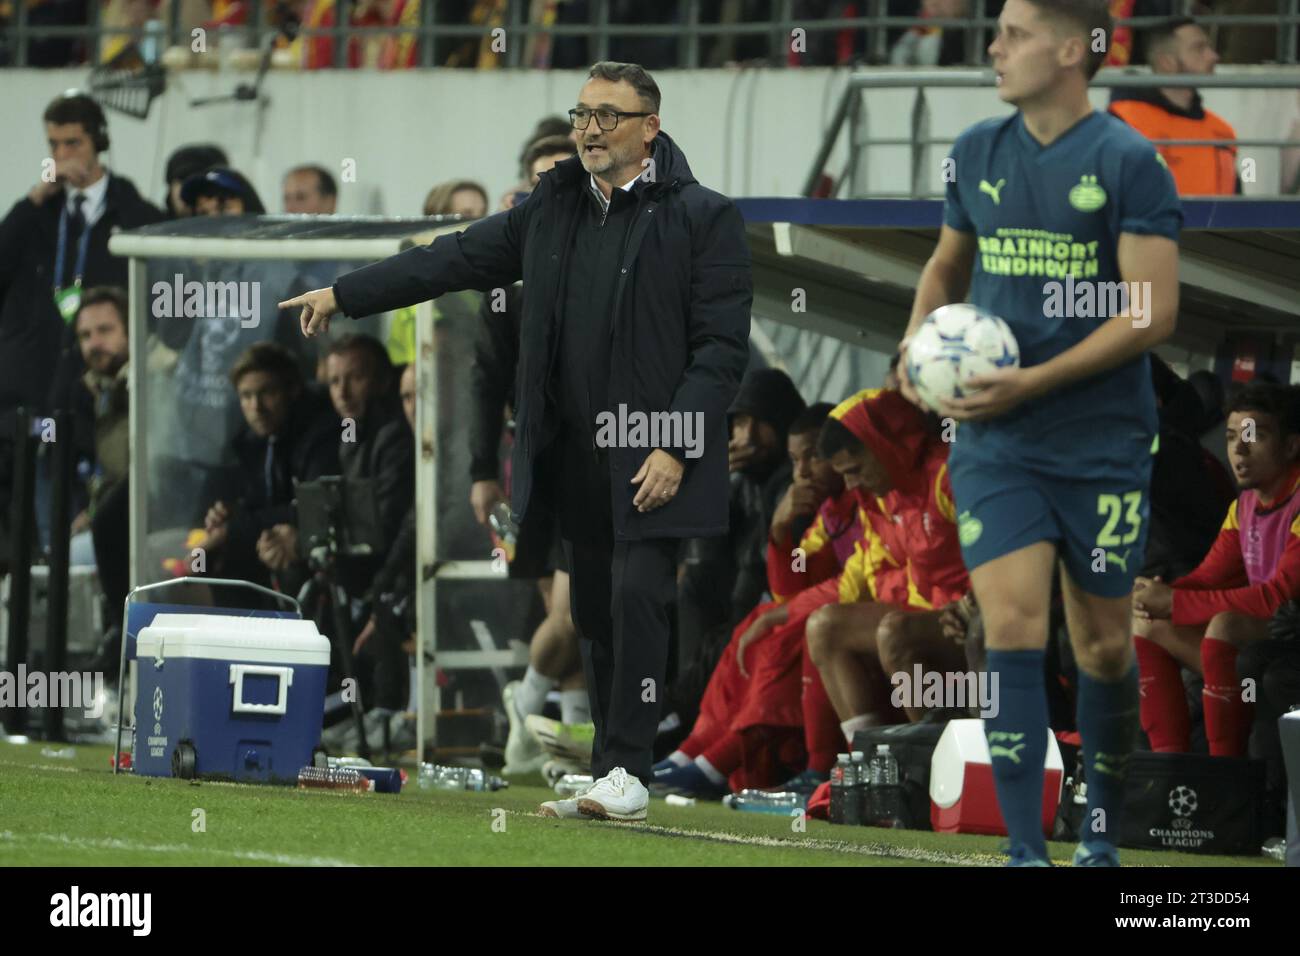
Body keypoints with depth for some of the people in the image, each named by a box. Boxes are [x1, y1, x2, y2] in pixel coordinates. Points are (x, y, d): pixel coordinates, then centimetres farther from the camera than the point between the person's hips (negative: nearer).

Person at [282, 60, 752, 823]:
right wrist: (345, 294, 20)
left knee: (637, 598, -15)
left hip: (652, 461, -6)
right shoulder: (553, 210, 14)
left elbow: (722, 345, -9)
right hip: (577, 457, 6)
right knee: (597, 616, 8)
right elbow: (457, 259, 20)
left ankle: (627, 772, -12)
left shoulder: (704, 218, -5)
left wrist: (677, 449, -16)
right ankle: (612, 776, 13)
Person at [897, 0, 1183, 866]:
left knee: (1103, 645, 8)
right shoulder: (979, 153, 7)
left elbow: (1153, 311, -13)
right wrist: (918, 340, 3)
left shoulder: (1129, 162, -8)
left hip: (1102, 444, -3)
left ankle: (1104, 834, 29)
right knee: (1013, 629, -12)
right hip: (996, 445, 3)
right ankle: (1027, 853, -14)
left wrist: (1030, 383, -18)